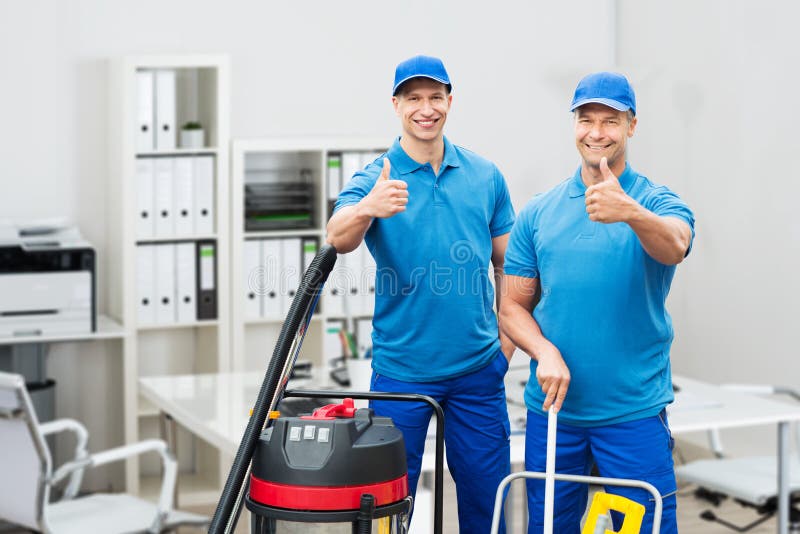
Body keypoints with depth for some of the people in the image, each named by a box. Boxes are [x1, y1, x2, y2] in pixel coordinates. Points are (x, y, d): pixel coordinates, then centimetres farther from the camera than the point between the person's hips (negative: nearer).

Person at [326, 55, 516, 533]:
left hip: (478, 368, 2)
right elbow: (339, 238, -26)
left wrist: (508, 336, 5)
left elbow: (507, 263, 13)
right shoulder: (375, 180, -6)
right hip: (401, 370, -2)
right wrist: (367, 209, -47)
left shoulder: (485, 176, 4)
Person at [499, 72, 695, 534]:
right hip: (552, 408, 3)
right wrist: (546, 352, -14)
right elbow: (513, 307, 6)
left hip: (634, 413, -3)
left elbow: (674, 247, -28)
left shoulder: (660, 203, -4)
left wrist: (630, 211, -49)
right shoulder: (538, 213, 6)